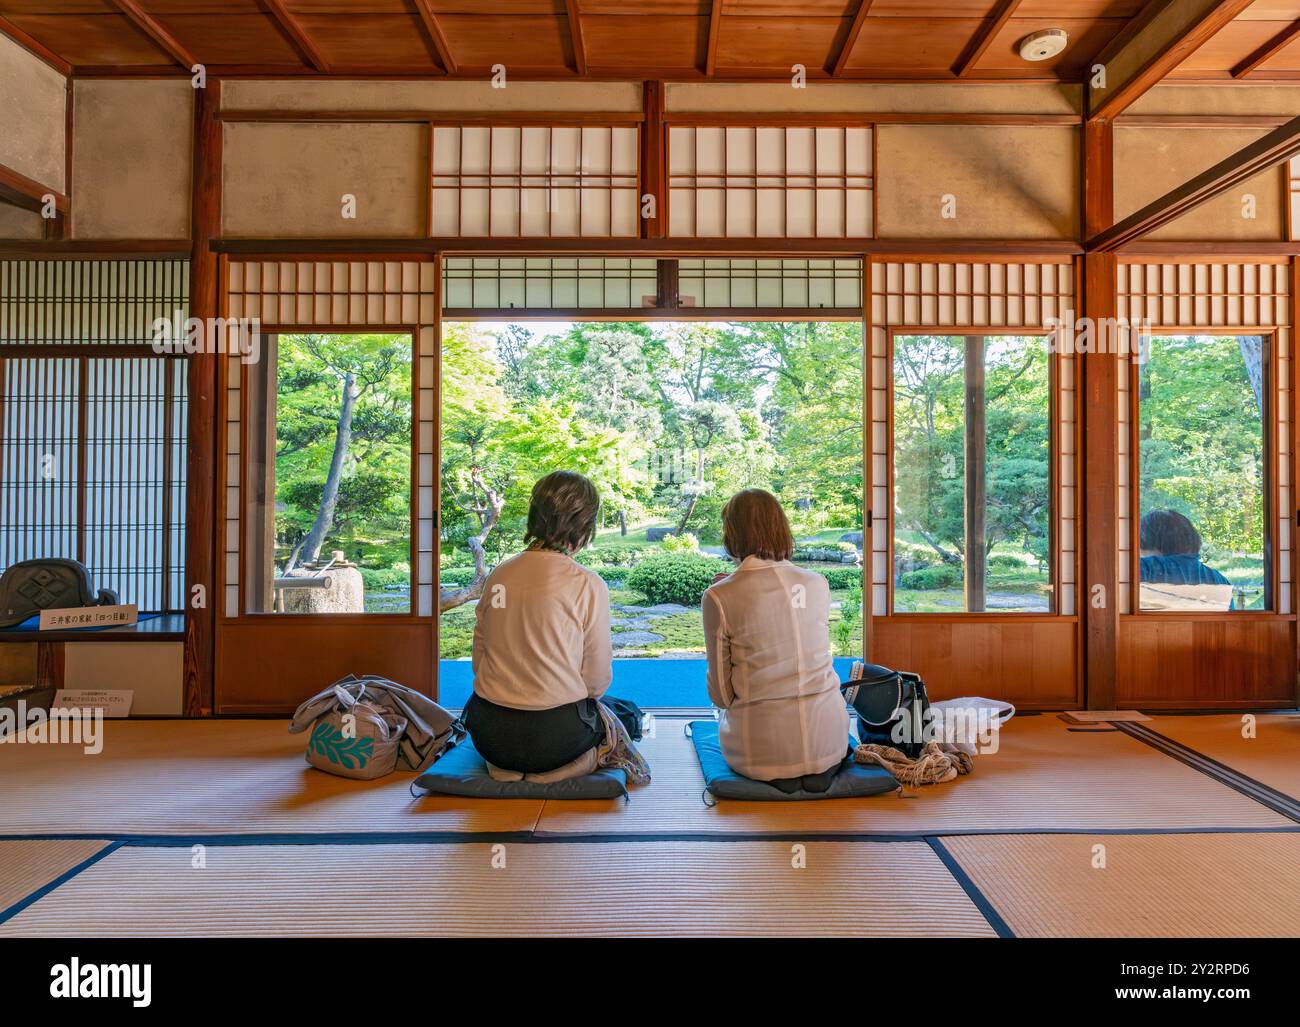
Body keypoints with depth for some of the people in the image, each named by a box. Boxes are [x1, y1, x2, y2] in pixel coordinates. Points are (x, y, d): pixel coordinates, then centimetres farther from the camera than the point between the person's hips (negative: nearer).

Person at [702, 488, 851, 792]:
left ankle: (777, 776, 6)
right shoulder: (818, 584, 0)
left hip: (761, 749, -3)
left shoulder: (719, 597, -11)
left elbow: (721, 694, -6)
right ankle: (824, 767, 10)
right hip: (828, 743, 3)